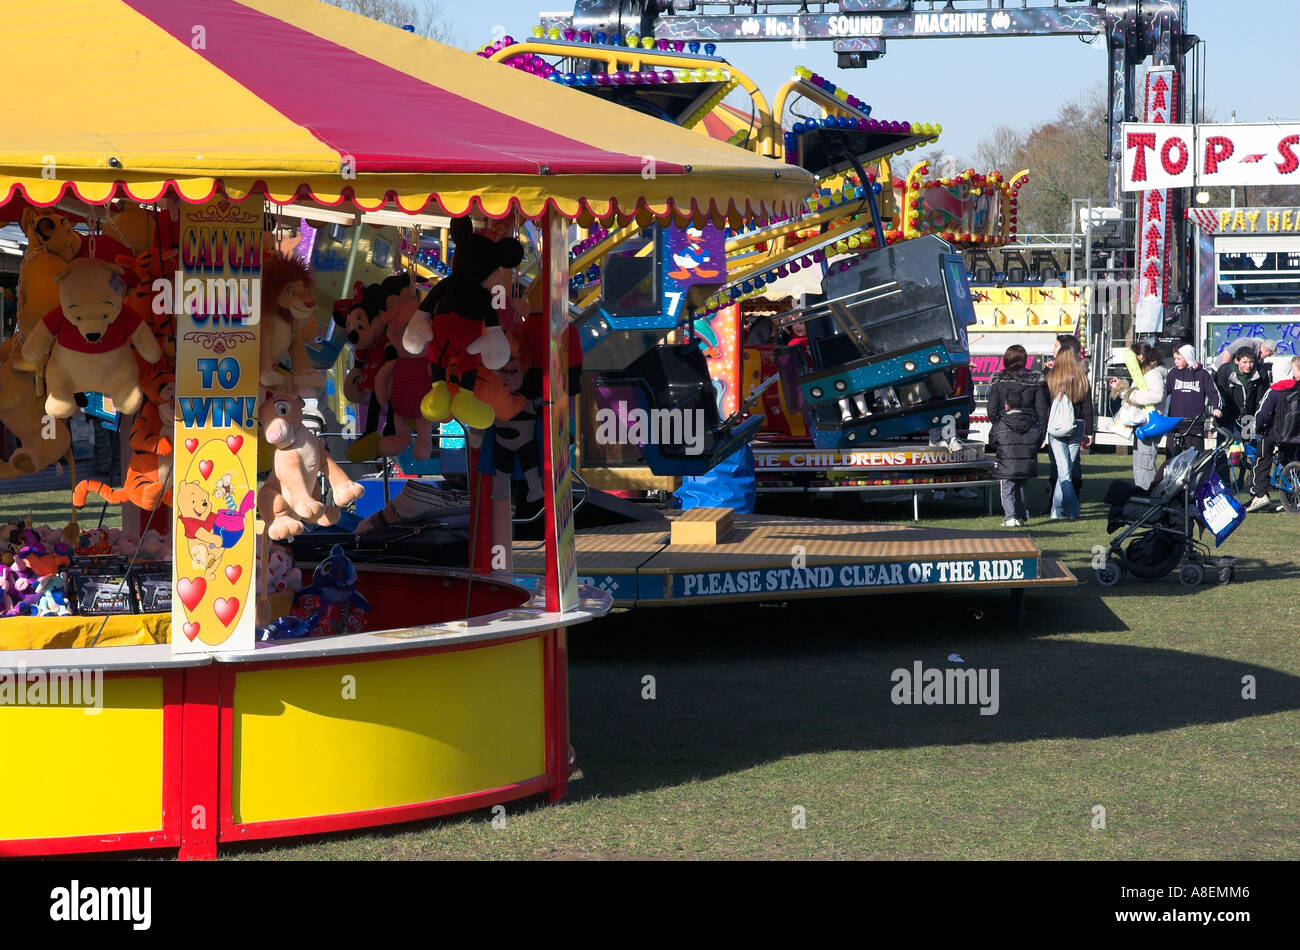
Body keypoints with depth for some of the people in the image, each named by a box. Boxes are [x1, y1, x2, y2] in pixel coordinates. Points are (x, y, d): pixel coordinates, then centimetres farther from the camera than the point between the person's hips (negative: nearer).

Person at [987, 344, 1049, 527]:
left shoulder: (998, 381, -1)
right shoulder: (1036, 380, 3)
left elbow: (992, 410, 0)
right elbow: (1042, 410, 4)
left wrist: (994, 433, 11)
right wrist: (1041, 433, 10)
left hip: (1005, 432, -2)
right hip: (1030, 432, 2)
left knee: (1007, 477, 1)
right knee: (1023, 476, 14)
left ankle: (1011, 516, -9)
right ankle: (1021, 513, 17)